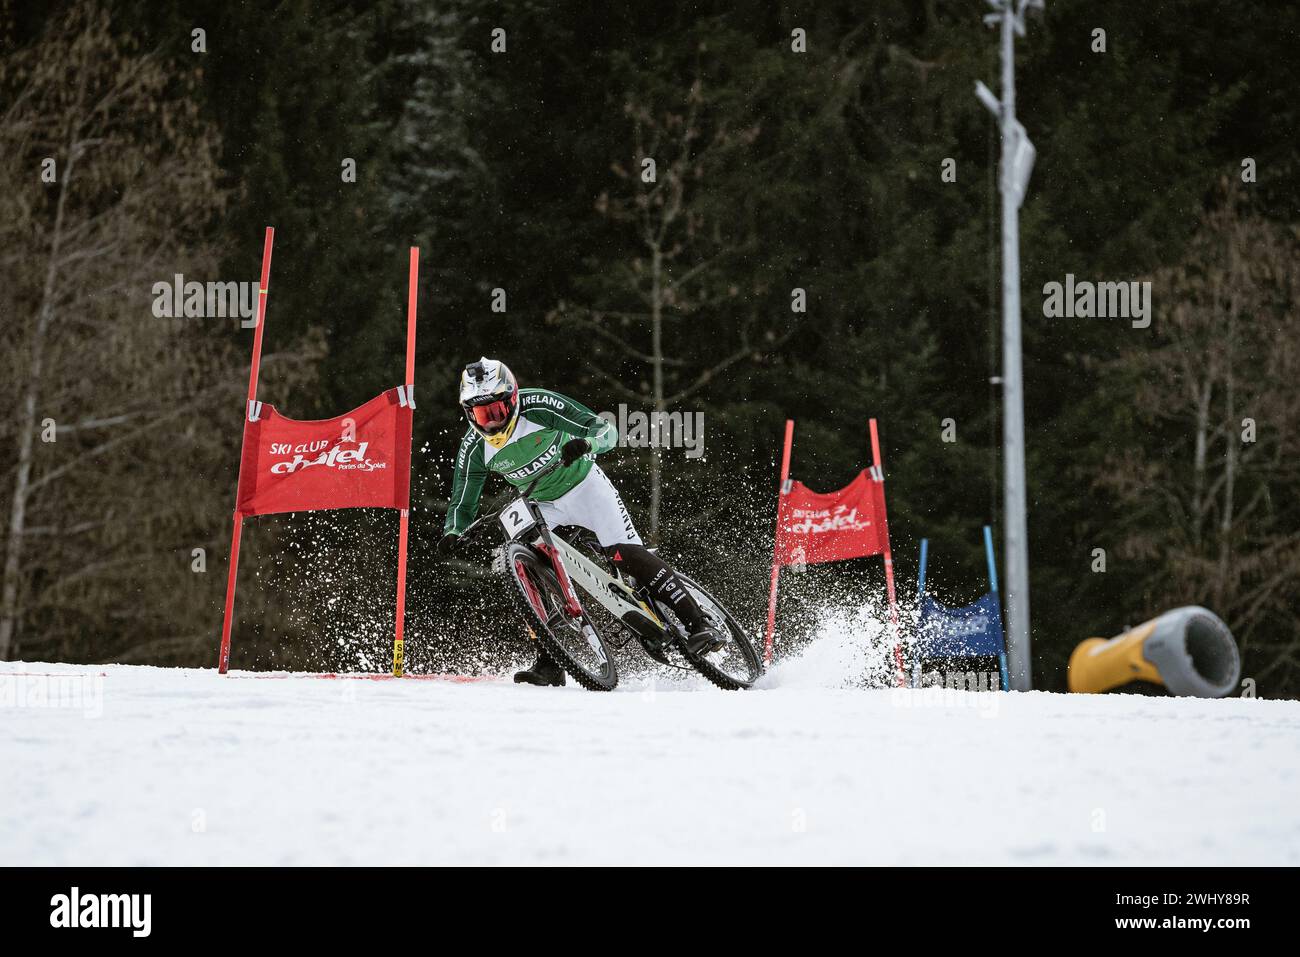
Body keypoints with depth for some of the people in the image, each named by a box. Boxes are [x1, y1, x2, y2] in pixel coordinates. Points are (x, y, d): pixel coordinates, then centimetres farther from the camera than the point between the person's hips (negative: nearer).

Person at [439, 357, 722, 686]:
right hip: (540, 506, 4)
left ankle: (699, 624, -19)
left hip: (583, 484, -4)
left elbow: (607, 431, -27)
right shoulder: (474, 448, -16)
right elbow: (463, 504, -5)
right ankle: (548, 663, -6)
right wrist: (452, 533, -25)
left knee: (625, 553, -20)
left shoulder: (539, 406, -27)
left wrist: (585, 443, -49)